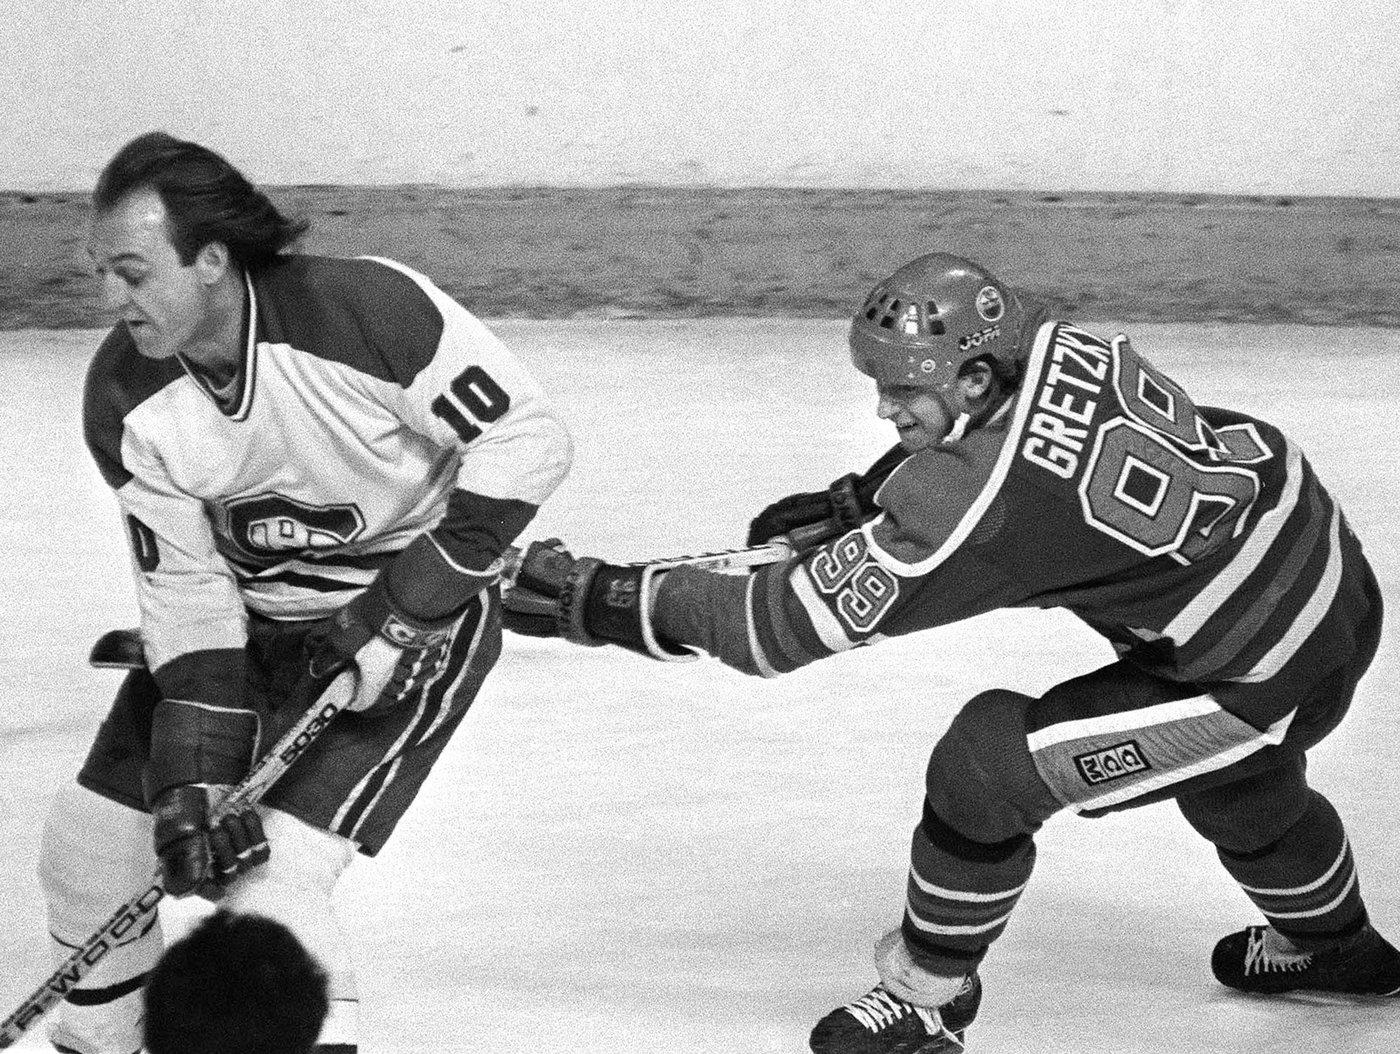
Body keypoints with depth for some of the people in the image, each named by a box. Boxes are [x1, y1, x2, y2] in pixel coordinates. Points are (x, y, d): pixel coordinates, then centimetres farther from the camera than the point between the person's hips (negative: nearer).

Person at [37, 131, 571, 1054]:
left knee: (269, 883, -19)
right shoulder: (127, 400, -14)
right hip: (250, 618, 6)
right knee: (92, 839, 6)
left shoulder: (370, 311, -30)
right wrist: (193, 778, -19)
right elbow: (186, 594, -10)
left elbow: (527, 439, -23)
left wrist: (407, 606, -24)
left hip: (424, 612, -6)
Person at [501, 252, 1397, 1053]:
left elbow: (787, 622, -27)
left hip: (1277, 674, -9)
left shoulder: (986, 506, -32)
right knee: (1233, 779, 37)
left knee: (986, 764, -10)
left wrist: (595, 599, -23)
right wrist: (855, 500, 8)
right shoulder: (1059, 351, -10)